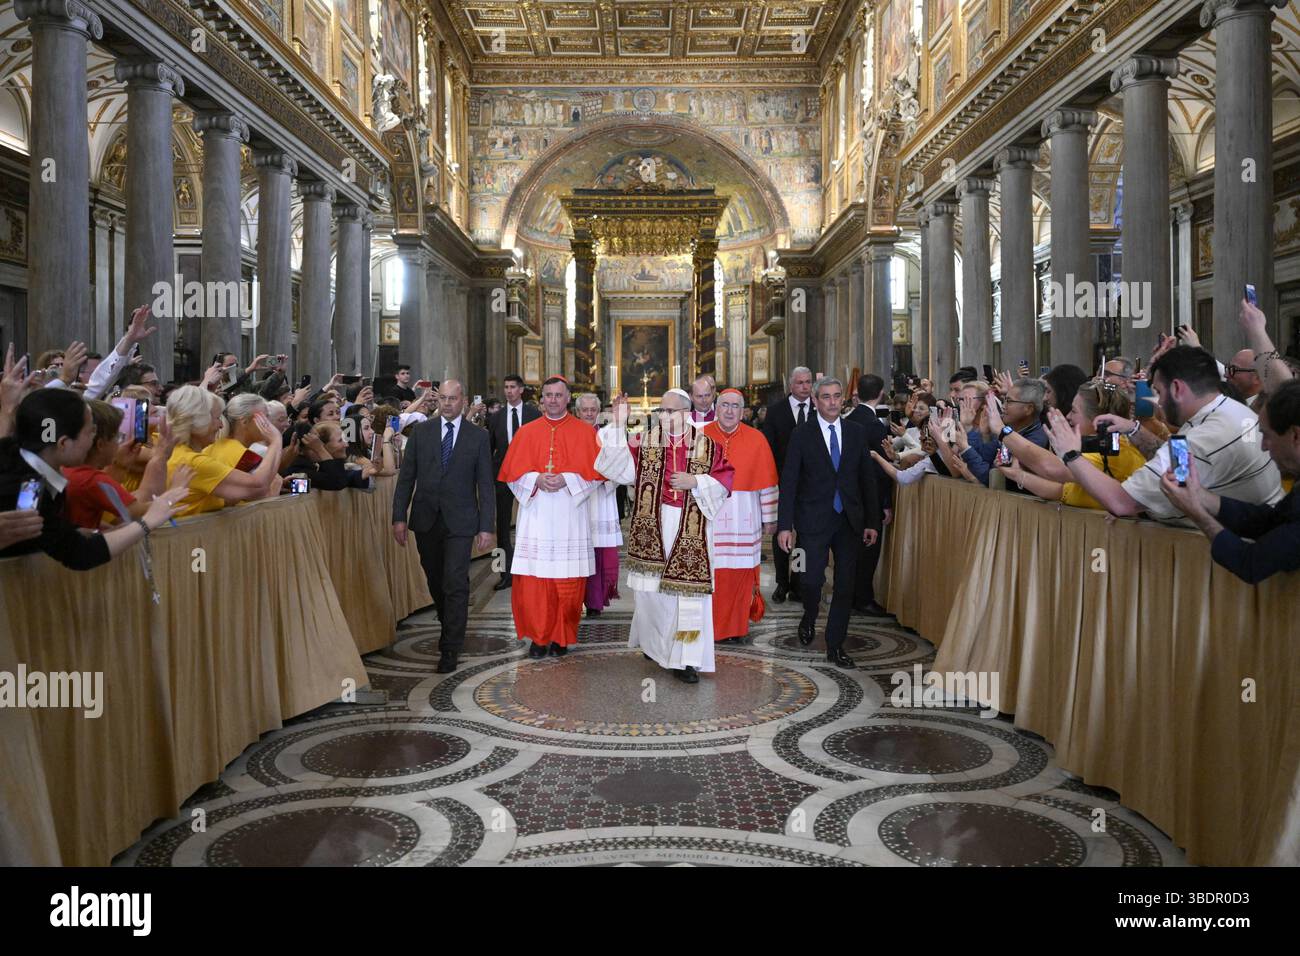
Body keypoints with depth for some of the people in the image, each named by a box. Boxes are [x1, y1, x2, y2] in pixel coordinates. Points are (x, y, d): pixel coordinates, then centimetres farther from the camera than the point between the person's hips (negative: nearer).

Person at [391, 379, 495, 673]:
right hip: (426, 519, 3)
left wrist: (486, 526, -4)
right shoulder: (420, 431, 6)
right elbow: (406, 477, 5)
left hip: (459, 520, -2)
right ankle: (450, 628, 34)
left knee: (455, 584, -7)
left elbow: (485, 484, 1)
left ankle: (450, 648, 1)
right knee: (435, 581, 13)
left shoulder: (478, 436, 1)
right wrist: (399, 517, -2)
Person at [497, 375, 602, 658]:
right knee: (533, 579, -3)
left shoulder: (585, 432, 6)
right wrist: (537, 479, -11)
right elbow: (512, 472, 7)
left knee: (568, 580, 0)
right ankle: (539, 636, 9)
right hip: (536, 515, 1)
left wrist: (566, 480, -13)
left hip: (570, 516, -1)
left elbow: (596, 472, 1)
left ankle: (562, 637, 13)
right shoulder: (526, 433, 10)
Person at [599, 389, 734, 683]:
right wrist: (619, 426, -15)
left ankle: (685, 659, 5)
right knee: (651, 588, 8)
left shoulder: (707, 446, 4)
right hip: (653, 526, 1)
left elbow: (725, 477, 2)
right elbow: (623, 469, -9)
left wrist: (696, 481, -12)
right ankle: (653, 643, 32)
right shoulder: (645, 441, 4)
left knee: (688, 589, -2)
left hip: (690, 530, -1)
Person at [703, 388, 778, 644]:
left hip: (744, 517, 1)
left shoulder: (756, 439, 1)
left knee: (741, 573, 6)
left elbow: (767, 481, 4)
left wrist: (769, 518, 4)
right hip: (708, 515, 0)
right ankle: (711, 628, 14)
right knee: (710, 573, 1)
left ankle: (739, 627, 19)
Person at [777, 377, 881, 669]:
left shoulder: (857, 432, 5)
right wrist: (785, 525, -11)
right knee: (813, 579, -4)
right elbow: (788, 482, -5)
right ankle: (809, 619, 30)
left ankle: (835, 646, 17)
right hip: (814, 521, -3)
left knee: (846, 583, 4)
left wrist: (872, 521, 3)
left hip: (849, 520, 3)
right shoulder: (801, 435, -3)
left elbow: (867, 478, 7)